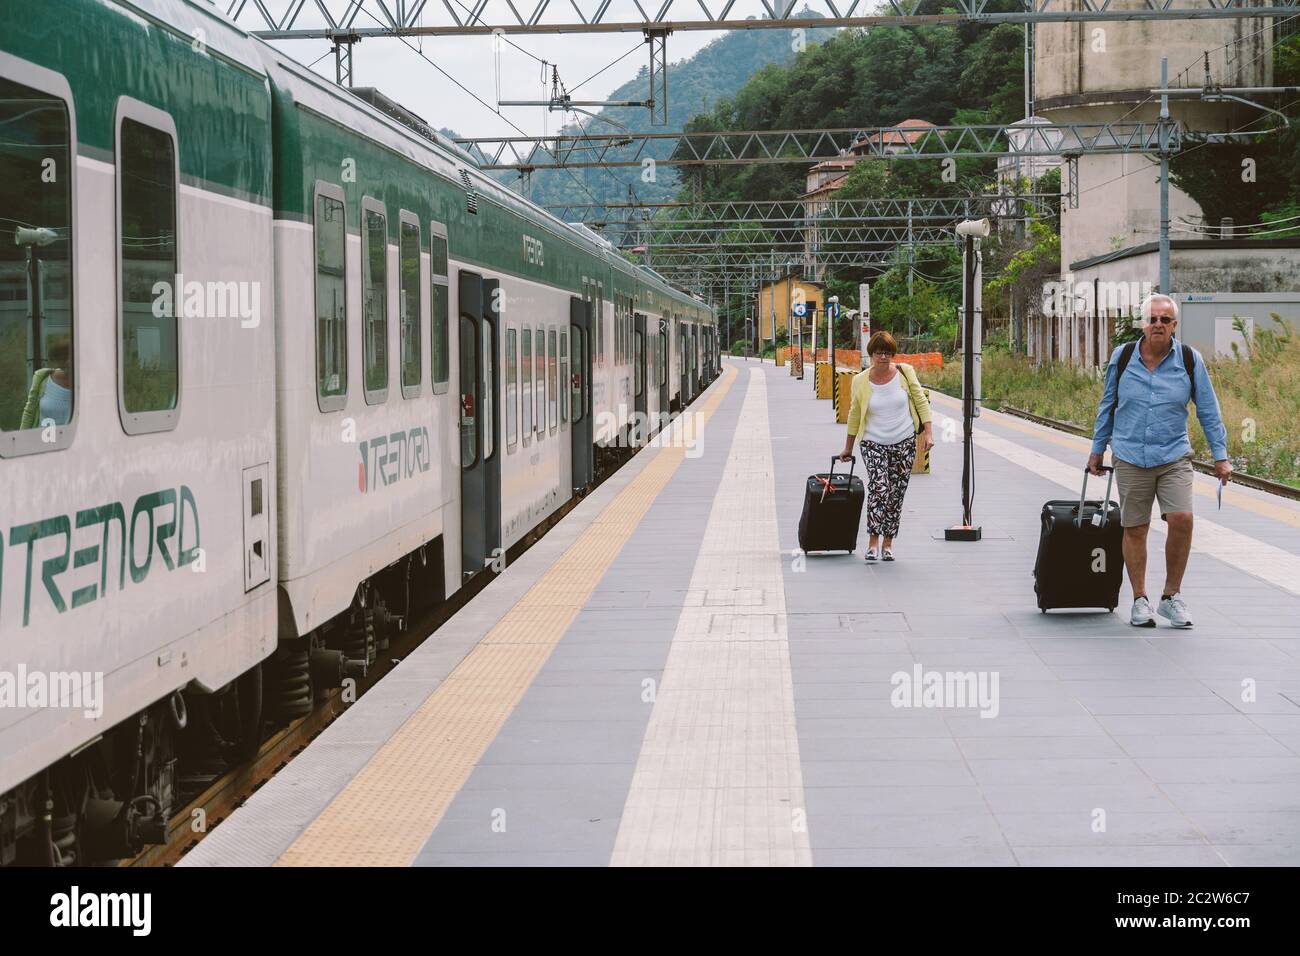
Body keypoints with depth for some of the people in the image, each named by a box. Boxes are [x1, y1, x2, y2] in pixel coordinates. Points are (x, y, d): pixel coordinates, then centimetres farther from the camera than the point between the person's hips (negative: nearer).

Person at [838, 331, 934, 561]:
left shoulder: (905, 372, -3)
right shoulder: (860, 381, -3)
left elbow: (921, 402, 5)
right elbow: (854, 415, 9)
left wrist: (928, 432, -4)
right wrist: (848, 448, 15)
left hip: (904, 443, 1)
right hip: (874, 443, -1)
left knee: (896, 494, 4)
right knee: (878, 488, -19)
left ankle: (888, 543, 14)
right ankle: (874, 541, -13)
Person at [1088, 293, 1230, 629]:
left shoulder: (1190, 360, -1)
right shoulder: (1122, 358, 0)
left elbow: (1208, 411, 5)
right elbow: (1107, 407, 12)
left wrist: (1220, 455, 4)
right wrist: (1097, 450, 16)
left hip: (1174, 456, -1)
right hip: (1130, 458, 1)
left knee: (1182, 518, -16)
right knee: (1134, 529, 3)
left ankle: (1172, 596, 0)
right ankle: (1140, 601, 16)